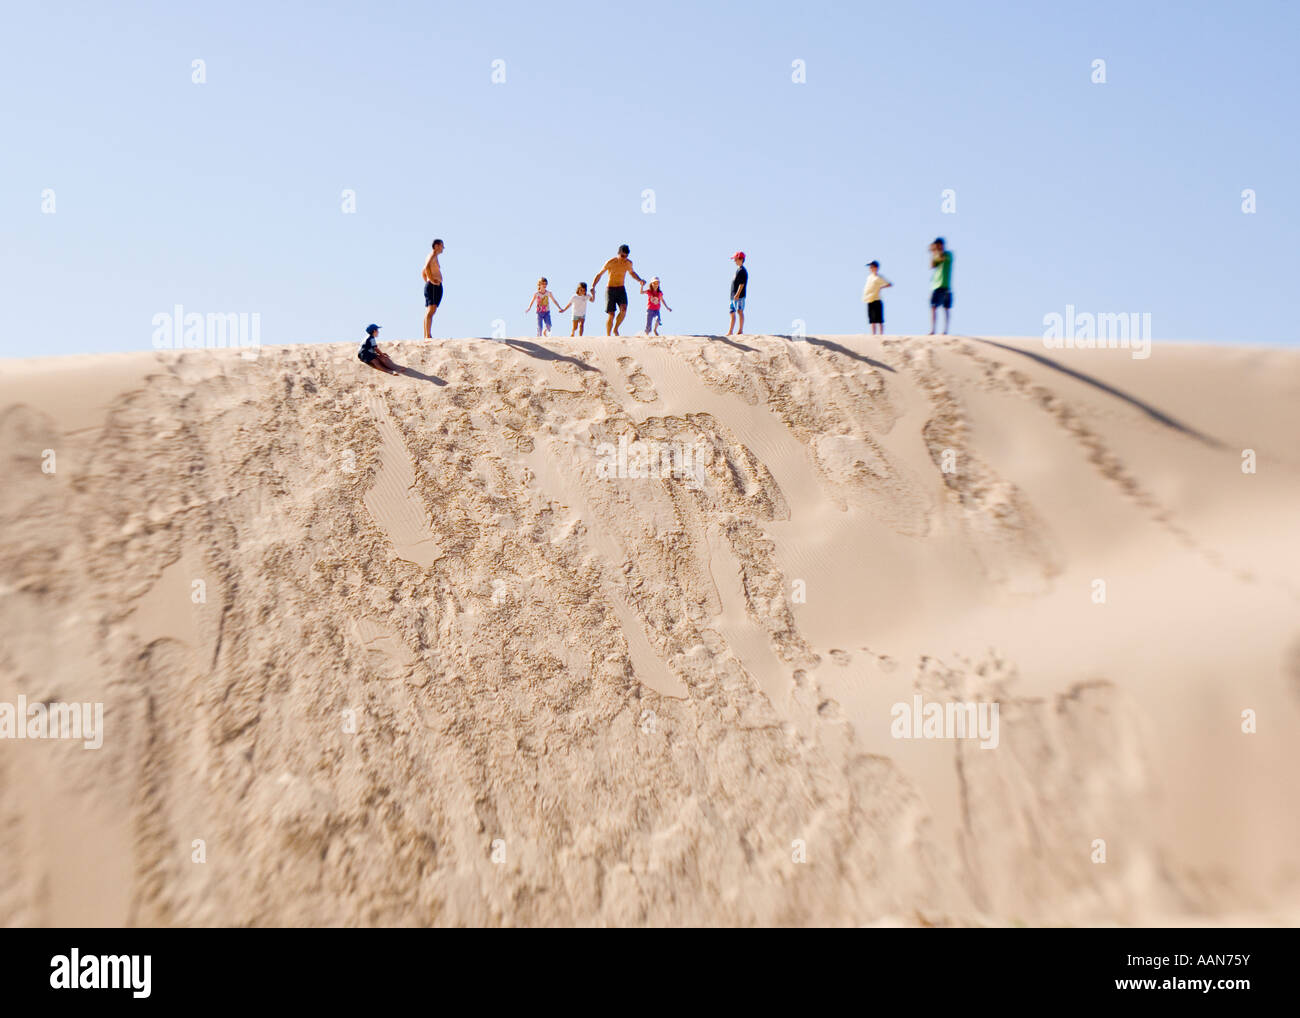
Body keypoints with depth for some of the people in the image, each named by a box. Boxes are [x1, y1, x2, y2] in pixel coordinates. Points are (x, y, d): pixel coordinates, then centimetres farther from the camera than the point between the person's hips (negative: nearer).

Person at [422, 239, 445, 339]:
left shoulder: (432, 256, 24)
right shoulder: (433, 256, -6)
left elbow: (423, 273, 33)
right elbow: (427, 267, -25)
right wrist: (432, 280, -22)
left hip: (429, 286, 10)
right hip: (435, 286, -10)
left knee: (428, 311, 6)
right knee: (431, 310, -17)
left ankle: (425, 336, 4)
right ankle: (428, 335, -26)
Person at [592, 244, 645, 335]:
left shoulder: (629, 263, 0)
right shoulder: (610, 262, -12)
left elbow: (632, 273, 23)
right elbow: (599, 274, -3)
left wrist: (639, 280, 6)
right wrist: (593, 286, -16)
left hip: (621, 289, 3)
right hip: (610, 289, -3)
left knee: (623, 309, -21)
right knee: (611, 315, -6)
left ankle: (615, 329, -1)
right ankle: (608, 336, 7)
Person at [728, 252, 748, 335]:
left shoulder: (742, 270, -11)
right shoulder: (738, 270, 18)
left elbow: (742, 284, -18)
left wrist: (737, 294, -24)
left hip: (739, 296, -10)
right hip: (733, 296, 10)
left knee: (740, 312, -7)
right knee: (732, 313, 9)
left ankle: (740, 330, -6)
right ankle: (730, 332, 12)